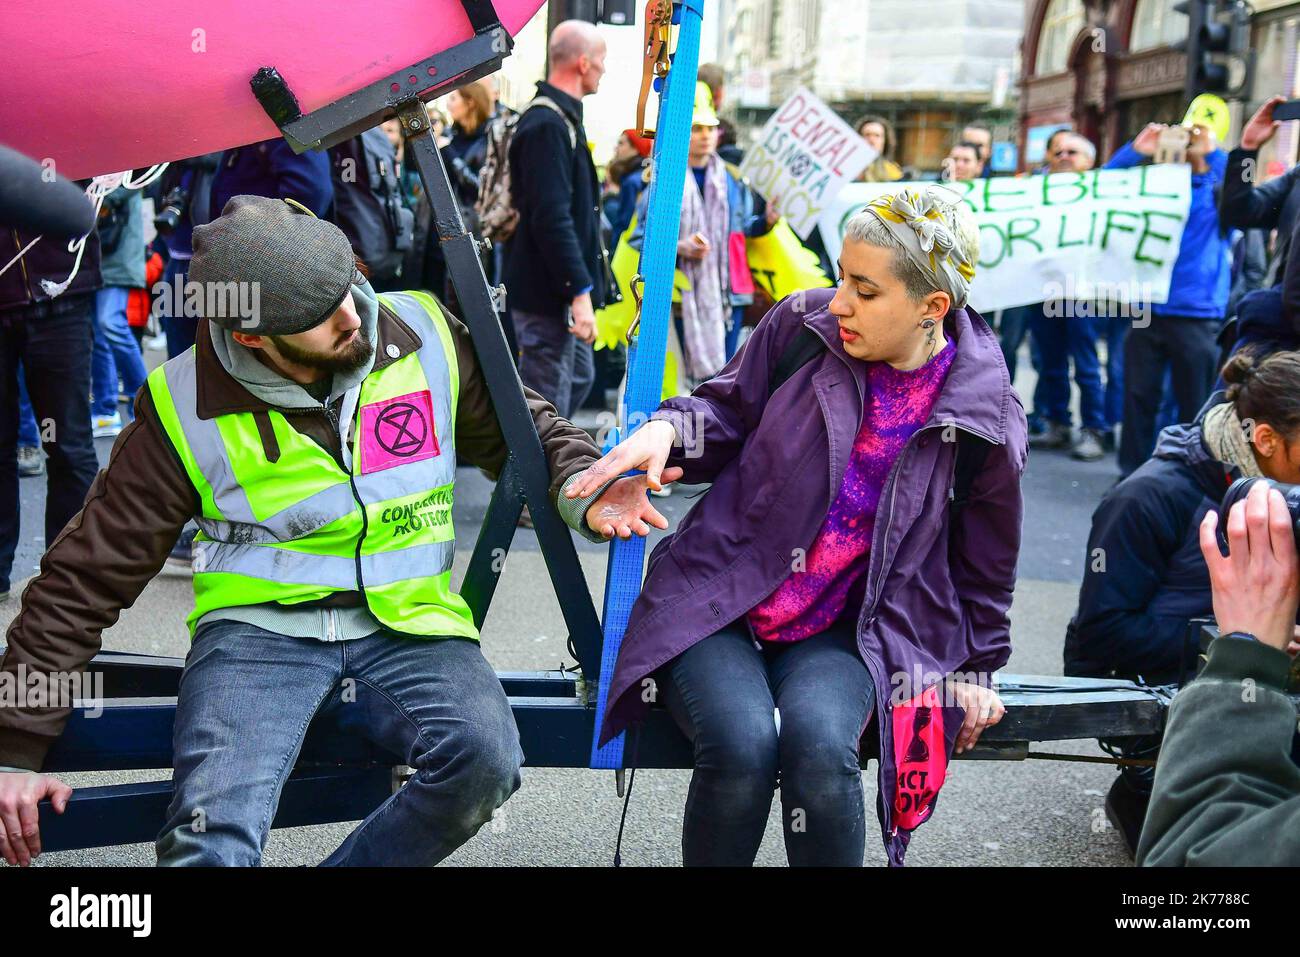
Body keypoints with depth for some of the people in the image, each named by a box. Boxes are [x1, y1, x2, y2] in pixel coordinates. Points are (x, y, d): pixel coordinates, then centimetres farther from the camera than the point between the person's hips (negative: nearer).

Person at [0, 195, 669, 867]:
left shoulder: (424, 336, -1)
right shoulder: (183, 409, -5)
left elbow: (524, 428, 16)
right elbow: (88, 573, 2)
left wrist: (583, 489, -7)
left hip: (407, 623, 2)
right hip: (258, 628, -2)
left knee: (486, 758, -29)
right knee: (213, 837, -30)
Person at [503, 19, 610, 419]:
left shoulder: (563, 119, 15)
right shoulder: (547, 126, -19)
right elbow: (552, 219, -26)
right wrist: (580, 290, -27)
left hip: (558, 290, 11)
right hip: (547, 295, -11)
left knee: (579, 377, 22)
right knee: (547, 399, -4)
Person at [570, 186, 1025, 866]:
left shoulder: (985, 421, -6)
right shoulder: (802, 325, -5)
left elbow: (983, 562, 10)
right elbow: (731, 411, 9)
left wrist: (977, 667, 18)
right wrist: (669, 428, -13)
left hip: (840, 635, 0)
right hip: (715, 601, 0)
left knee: (820, 747, -31)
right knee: (740, 743, -29)